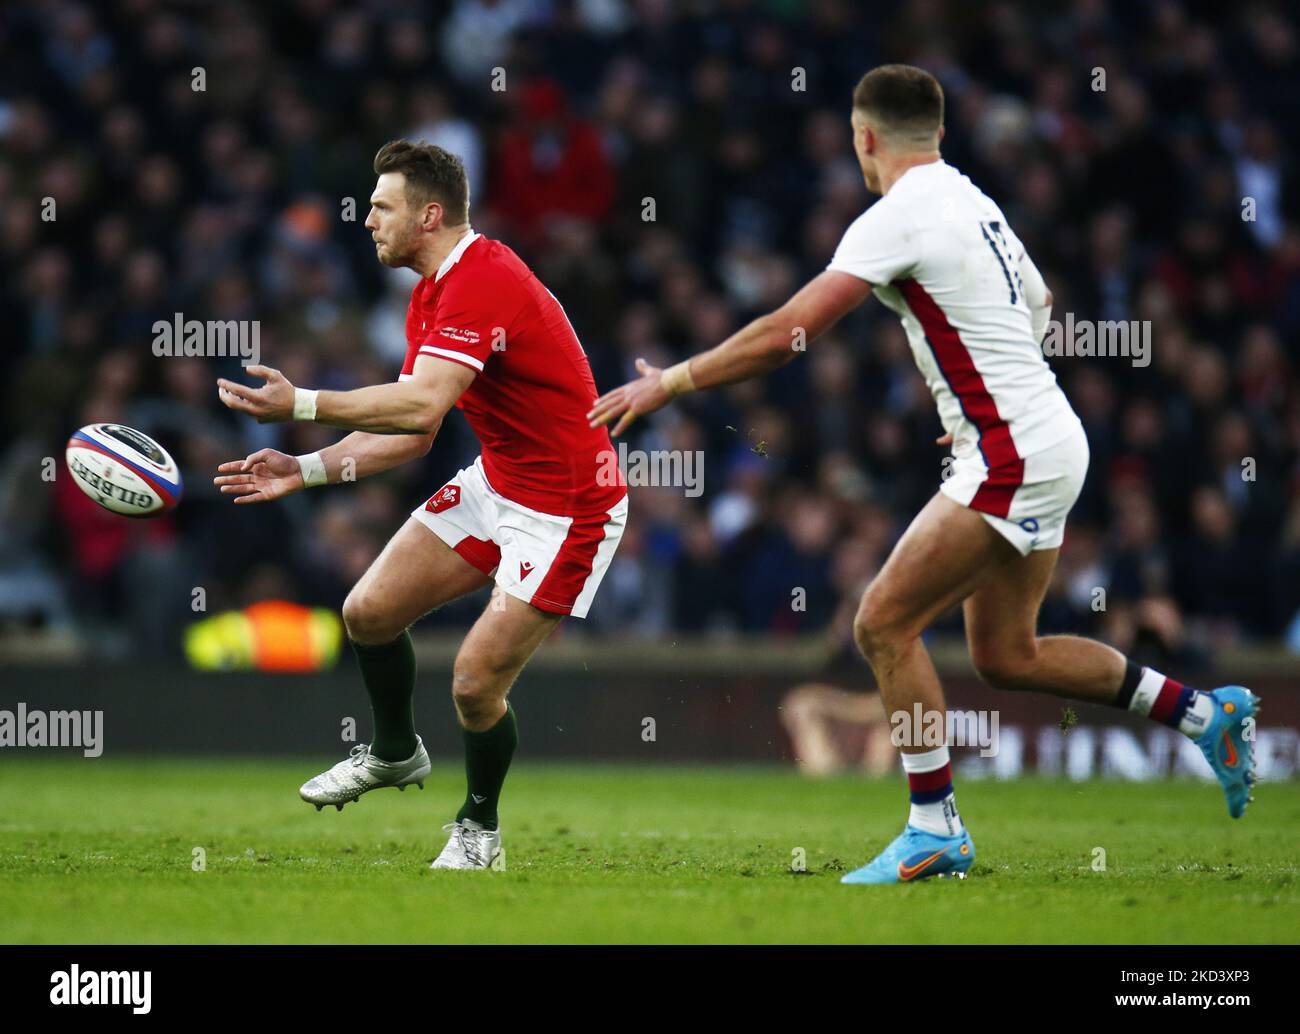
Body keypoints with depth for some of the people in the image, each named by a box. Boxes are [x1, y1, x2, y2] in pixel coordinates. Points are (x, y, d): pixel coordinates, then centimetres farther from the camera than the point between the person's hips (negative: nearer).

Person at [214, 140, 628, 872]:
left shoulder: (484, 282, -26)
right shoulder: (432, 295, 8)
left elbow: (421, 405, -38)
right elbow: (413, 432, 9)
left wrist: (304, 405, -36)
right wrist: (308, 469, 0)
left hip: (564, 509, -10)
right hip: (496, 482, 10)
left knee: (476, 685, -10)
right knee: (369, 612, 6)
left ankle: (480, 830, 16)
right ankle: (396, 753, 33)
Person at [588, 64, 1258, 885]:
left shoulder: (898, 218, -15)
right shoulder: (973, 203, 14)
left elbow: (787, 333, -20)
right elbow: (1038, 308, 29)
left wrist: (670, 383, -12)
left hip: (1013, 457, -9)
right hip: (1047, 444, 9)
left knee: (885, 624, -9)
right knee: (1005, 654, 16)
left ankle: (935, 828, -5)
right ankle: (1206, 712, 22)